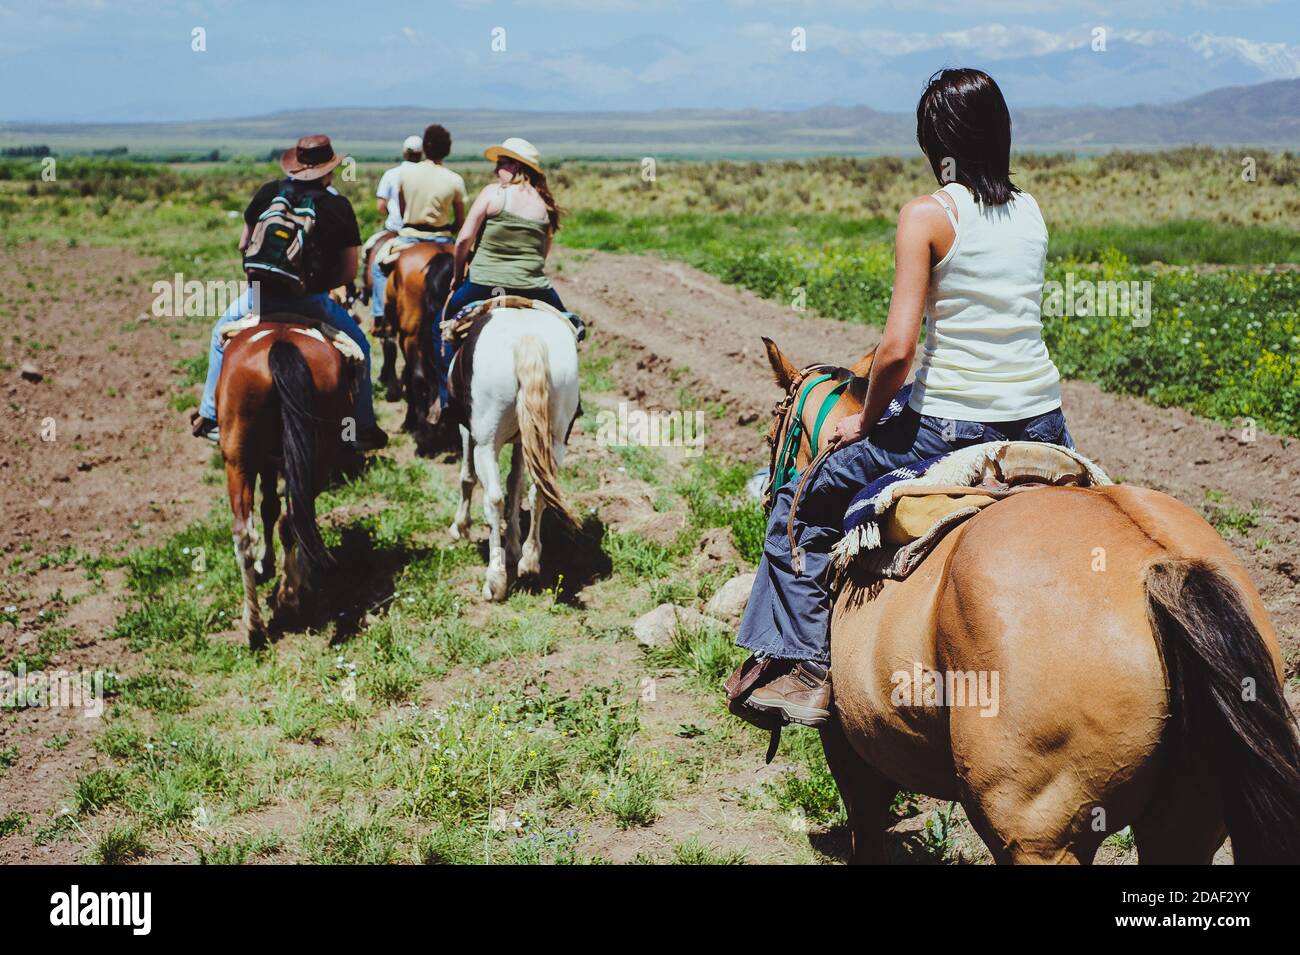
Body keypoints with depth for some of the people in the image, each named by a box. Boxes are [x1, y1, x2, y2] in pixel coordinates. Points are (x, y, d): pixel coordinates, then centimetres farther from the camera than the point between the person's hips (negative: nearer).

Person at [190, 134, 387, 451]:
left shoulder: (269, 192, 3)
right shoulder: (339, 206, -2)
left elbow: (244, 245, 12)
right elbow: (349, 272, -3)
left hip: (263, 294, 2)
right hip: (312, 302, -2)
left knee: (222, 333, 31)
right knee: (358, 347, 20)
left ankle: (209, 416, 34)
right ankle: (363, 429, 20)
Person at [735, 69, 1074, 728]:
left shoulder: (928, 215, -10)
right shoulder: (1030, 211, 8)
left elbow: (898, 347, -17)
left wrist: (866, 420, 1)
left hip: (950, 426, -5)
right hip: (1042, 421, 6)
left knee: (803, 502, 14)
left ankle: (811, 674, 14)